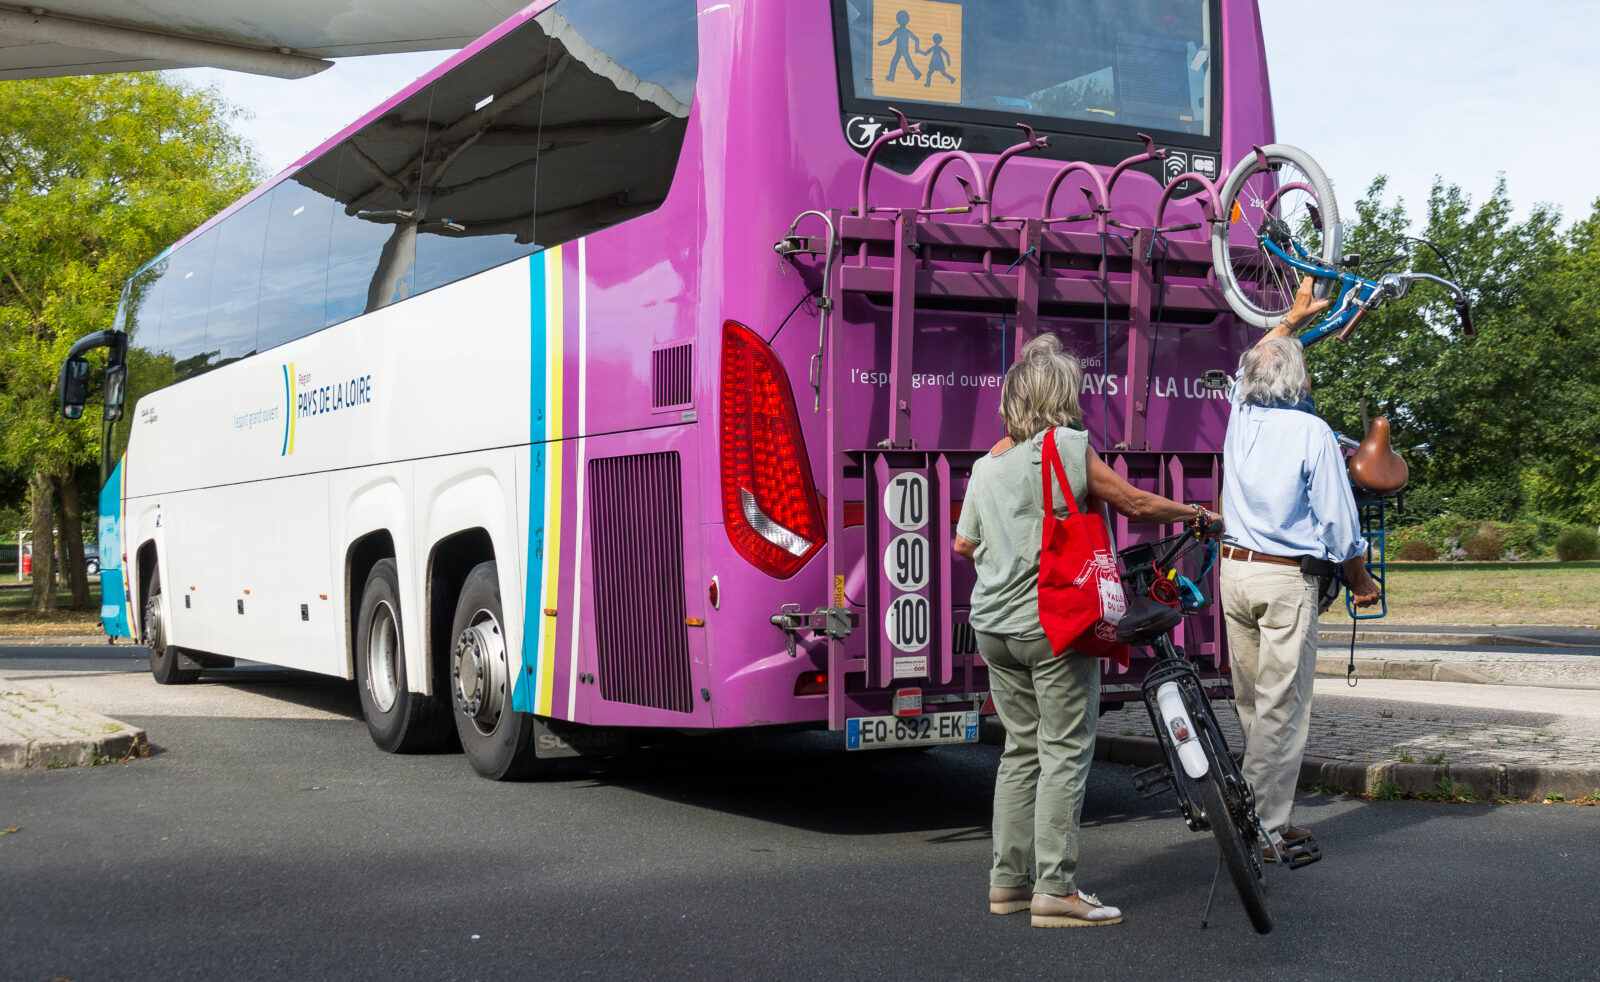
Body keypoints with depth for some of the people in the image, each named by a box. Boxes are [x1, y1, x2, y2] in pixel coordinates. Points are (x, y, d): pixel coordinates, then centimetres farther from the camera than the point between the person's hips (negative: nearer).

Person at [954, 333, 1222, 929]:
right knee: (1065, 751, -3)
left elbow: (964, 543, 16)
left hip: (993, 625, 7)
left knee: (1020, 749, 14)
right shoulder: (1067, 445, -9)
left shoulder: (987, 463, 11)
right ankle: (1056, 890, -4)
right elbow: (1137, 505, -5)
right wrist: (1199, 514, 10)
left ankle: (1008, 880, 16)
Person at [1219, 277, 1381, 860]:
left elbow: (1250, 365, 31)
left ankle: (1269, 817, 20)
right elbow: (1338, 521, -8)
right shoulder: (1312, 432, -10)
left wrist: (1293, 319, 42)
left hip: (1235, 569, 6)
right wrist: (1361, 582, 6)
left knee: (1253, 704, 12)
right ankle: (1263, 828, -4)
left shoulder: (1241, 417, 6)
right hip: (1288, 578, -6)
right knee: (1282, 709, -3)